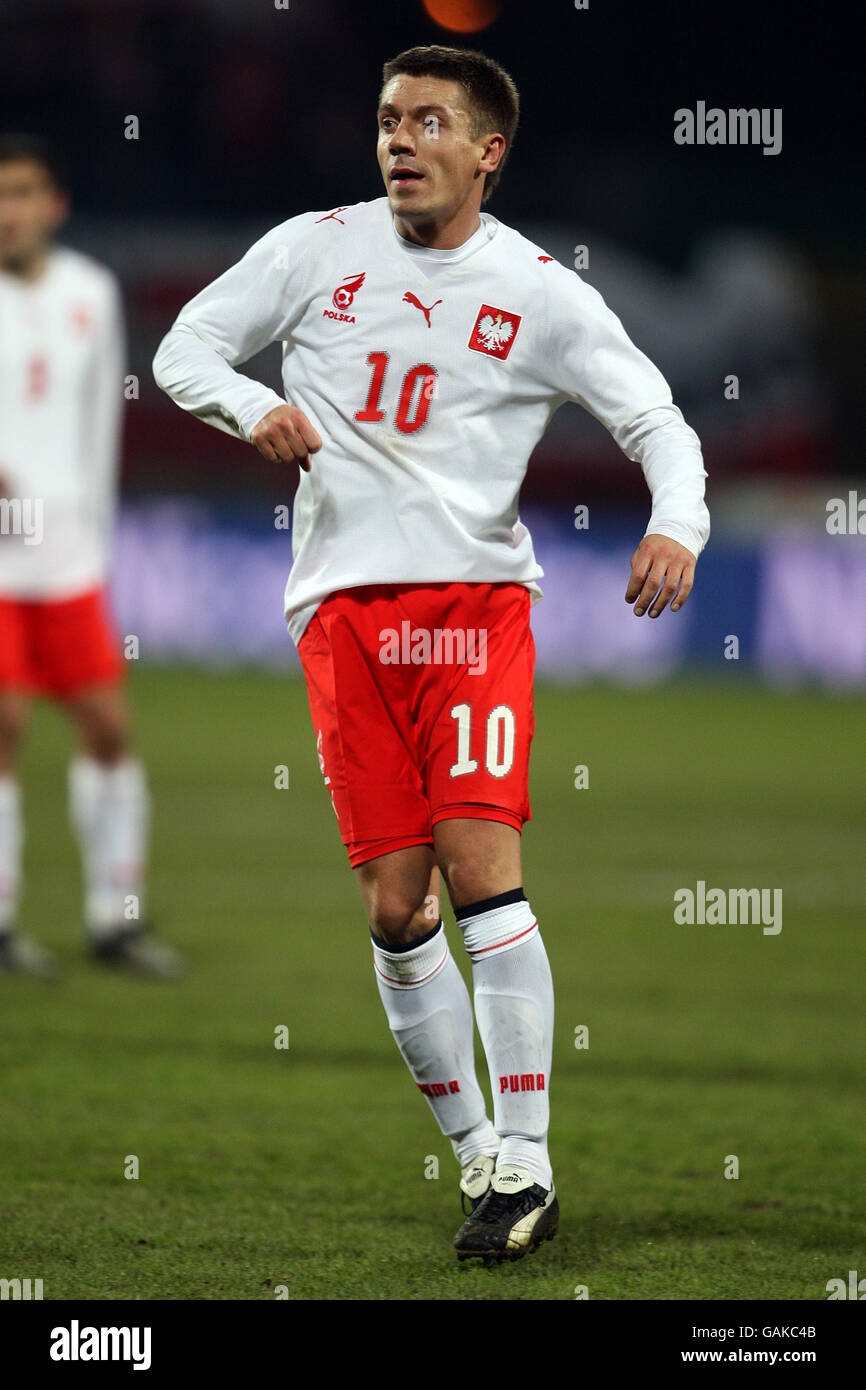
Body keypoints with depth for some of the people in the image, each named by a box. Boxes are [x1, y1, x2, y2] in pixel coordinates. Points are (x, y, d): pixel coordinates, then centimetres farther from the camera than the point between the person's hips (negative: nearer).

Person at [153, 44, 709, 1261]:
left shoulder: (538, 292, 3)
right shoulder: (319, 249, 7)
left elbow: (657, 421, 4)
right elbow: (184, 349, 11)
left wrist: (678, 525, -17)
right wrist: (253, 407, -11)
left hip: (475, 600, -2)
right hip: (342, 607, 2)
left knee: (481, 866, -16)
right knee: (395, 907, -1)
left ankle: (525, 1163, -12)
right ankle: (476, 1152, 12)